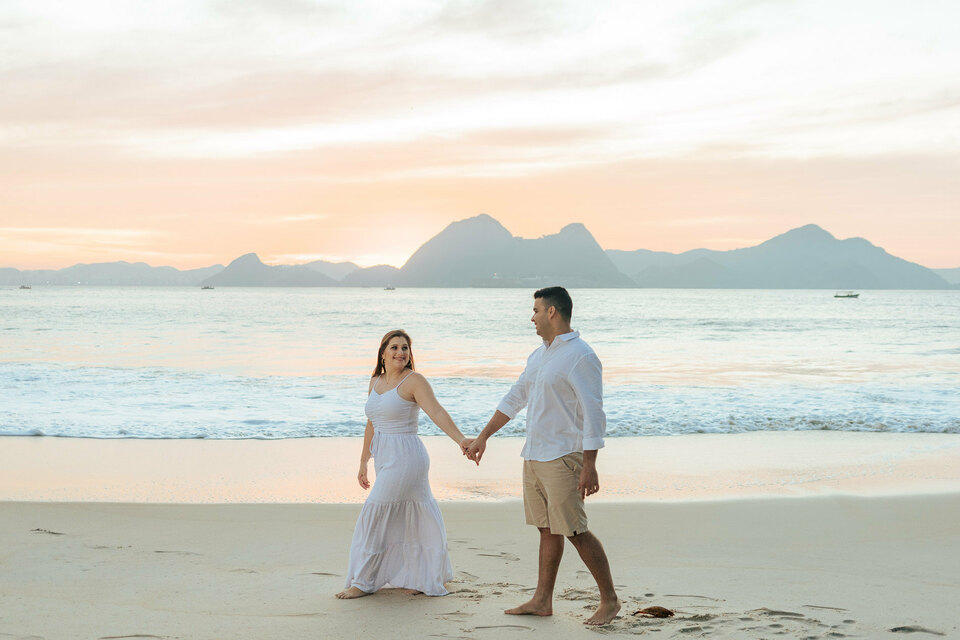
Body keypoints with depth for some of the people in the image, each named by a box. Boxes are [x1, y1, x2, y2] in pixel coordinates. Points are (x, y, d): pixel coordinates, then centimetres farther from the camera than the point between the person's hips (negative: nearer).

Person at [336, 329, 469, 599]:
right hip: (385, 460, 7)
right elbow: (372, 425, 21)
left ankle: (363, 582, 4)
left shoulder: (414, 381, -9)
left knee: (374, 516, -6)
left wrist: (461, 440, -35)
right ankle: (424, 579, 22)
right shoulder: (375, 382, 13)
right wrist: (363, 463, 25)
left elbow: (436, 412, -22)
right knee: (410, 519, 13)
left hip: (405, 457, -7)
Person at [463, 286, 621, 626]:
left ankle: (609, 600, 2)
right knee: (547, 530, 12)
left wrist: (589, 467, -21)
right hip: (534, 456, 8)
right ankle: (542, 601, 16)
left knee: (576, 531, -7)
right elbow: (514, 398, 23)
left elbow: (593, 414, -17)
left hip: (562, 457, -8)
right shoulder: (539, 355, 15)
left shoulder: (580, 356, -13)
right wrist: (482, 438, 23)